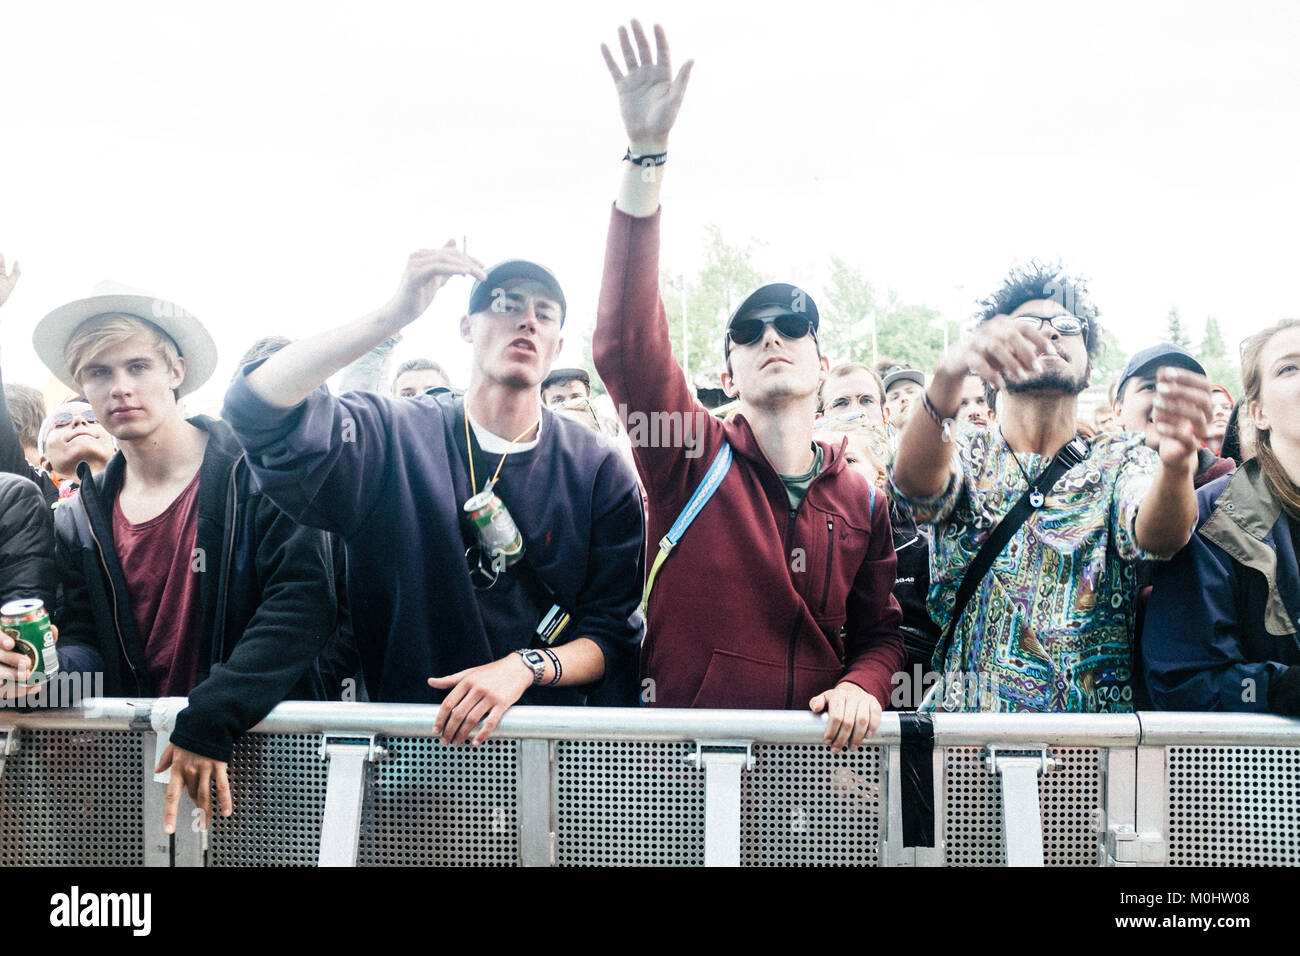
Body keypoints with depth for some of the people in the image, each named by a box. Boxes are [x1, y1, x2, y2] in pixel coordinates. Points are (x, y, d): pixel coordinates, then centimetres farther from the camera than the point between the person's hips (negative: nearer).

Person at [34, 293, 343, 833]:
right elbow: (85, 641, 7)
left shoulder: (257, 472, -11)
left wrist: (208, 721, -26)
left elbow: (303, 602, -20)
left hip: (266, 743, -4)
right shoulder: (80, 520, 6)